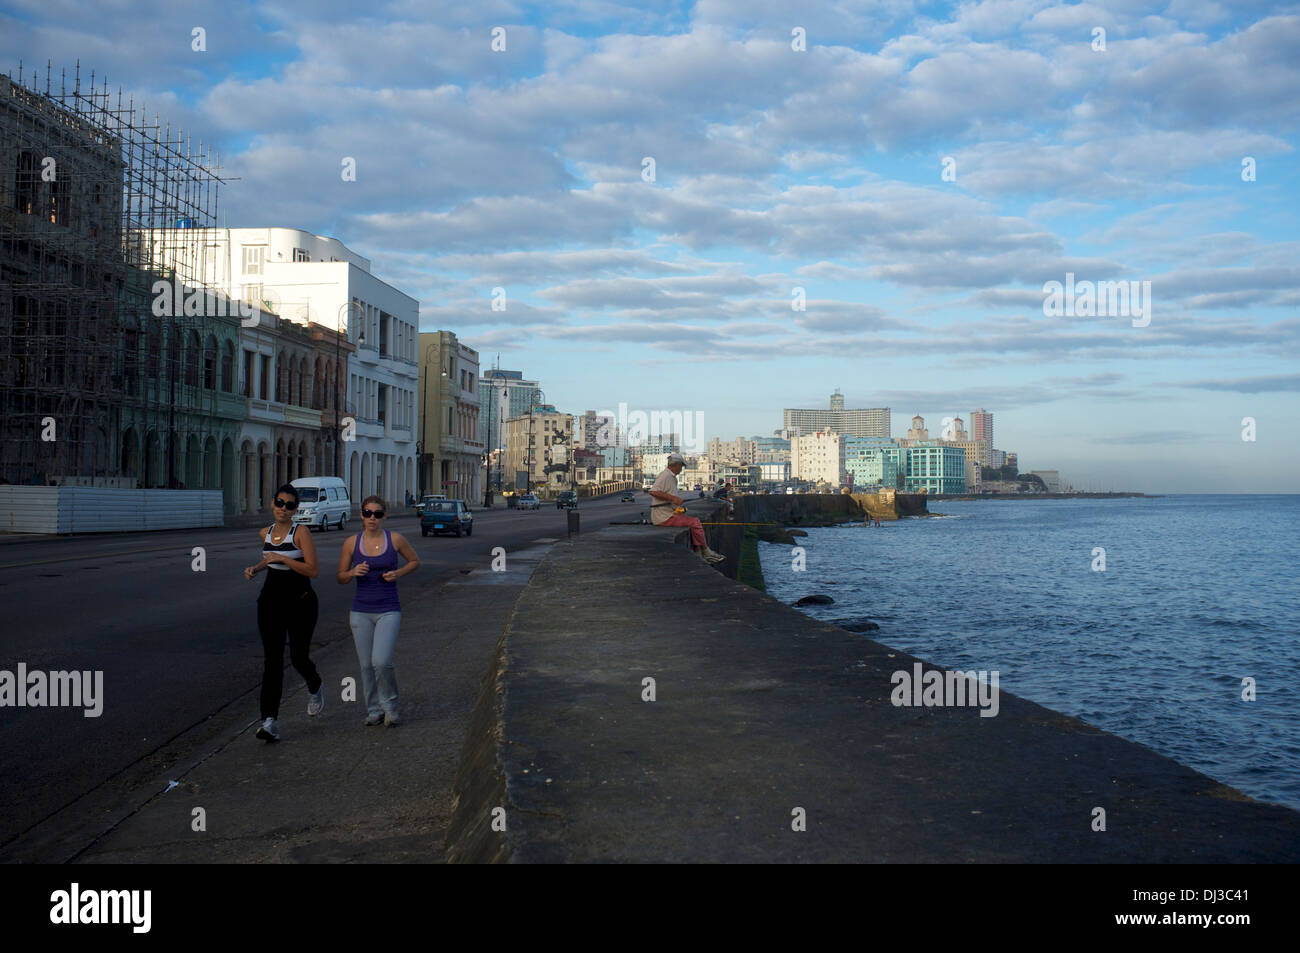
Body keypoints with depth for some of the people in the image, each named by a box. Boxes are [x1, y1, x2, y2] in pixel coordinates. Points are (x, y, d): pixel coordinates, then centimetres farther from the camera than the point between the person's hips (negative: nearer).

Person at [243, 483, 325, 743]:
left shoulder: (301, 533, -10)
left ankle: (316, 686, 37)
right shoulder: (265, 534, 8)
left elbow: (312, 570, -17)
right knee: (272, 660, -3)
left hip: (300, 603, -4)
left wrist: (282, 558, -23)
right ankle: (270, 721, -6)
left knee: (298, 657, 1)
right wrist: (256, 568, 9)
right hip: (271, 602, 4)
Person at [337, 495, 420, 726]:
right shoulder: (352, 543, 1)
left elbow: (415, 561, 13)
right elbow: (341, 578, 10)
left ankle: (390, 706, 7)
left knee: (381, 662, -16)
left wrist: (398, 573, -6)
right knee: (366, 665, 5)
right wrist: (353, 573, -12)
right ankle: (374, 710, 23)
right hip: (360, 611, 2)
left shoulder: (395, 539, -2)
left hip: (388, 611, -2)